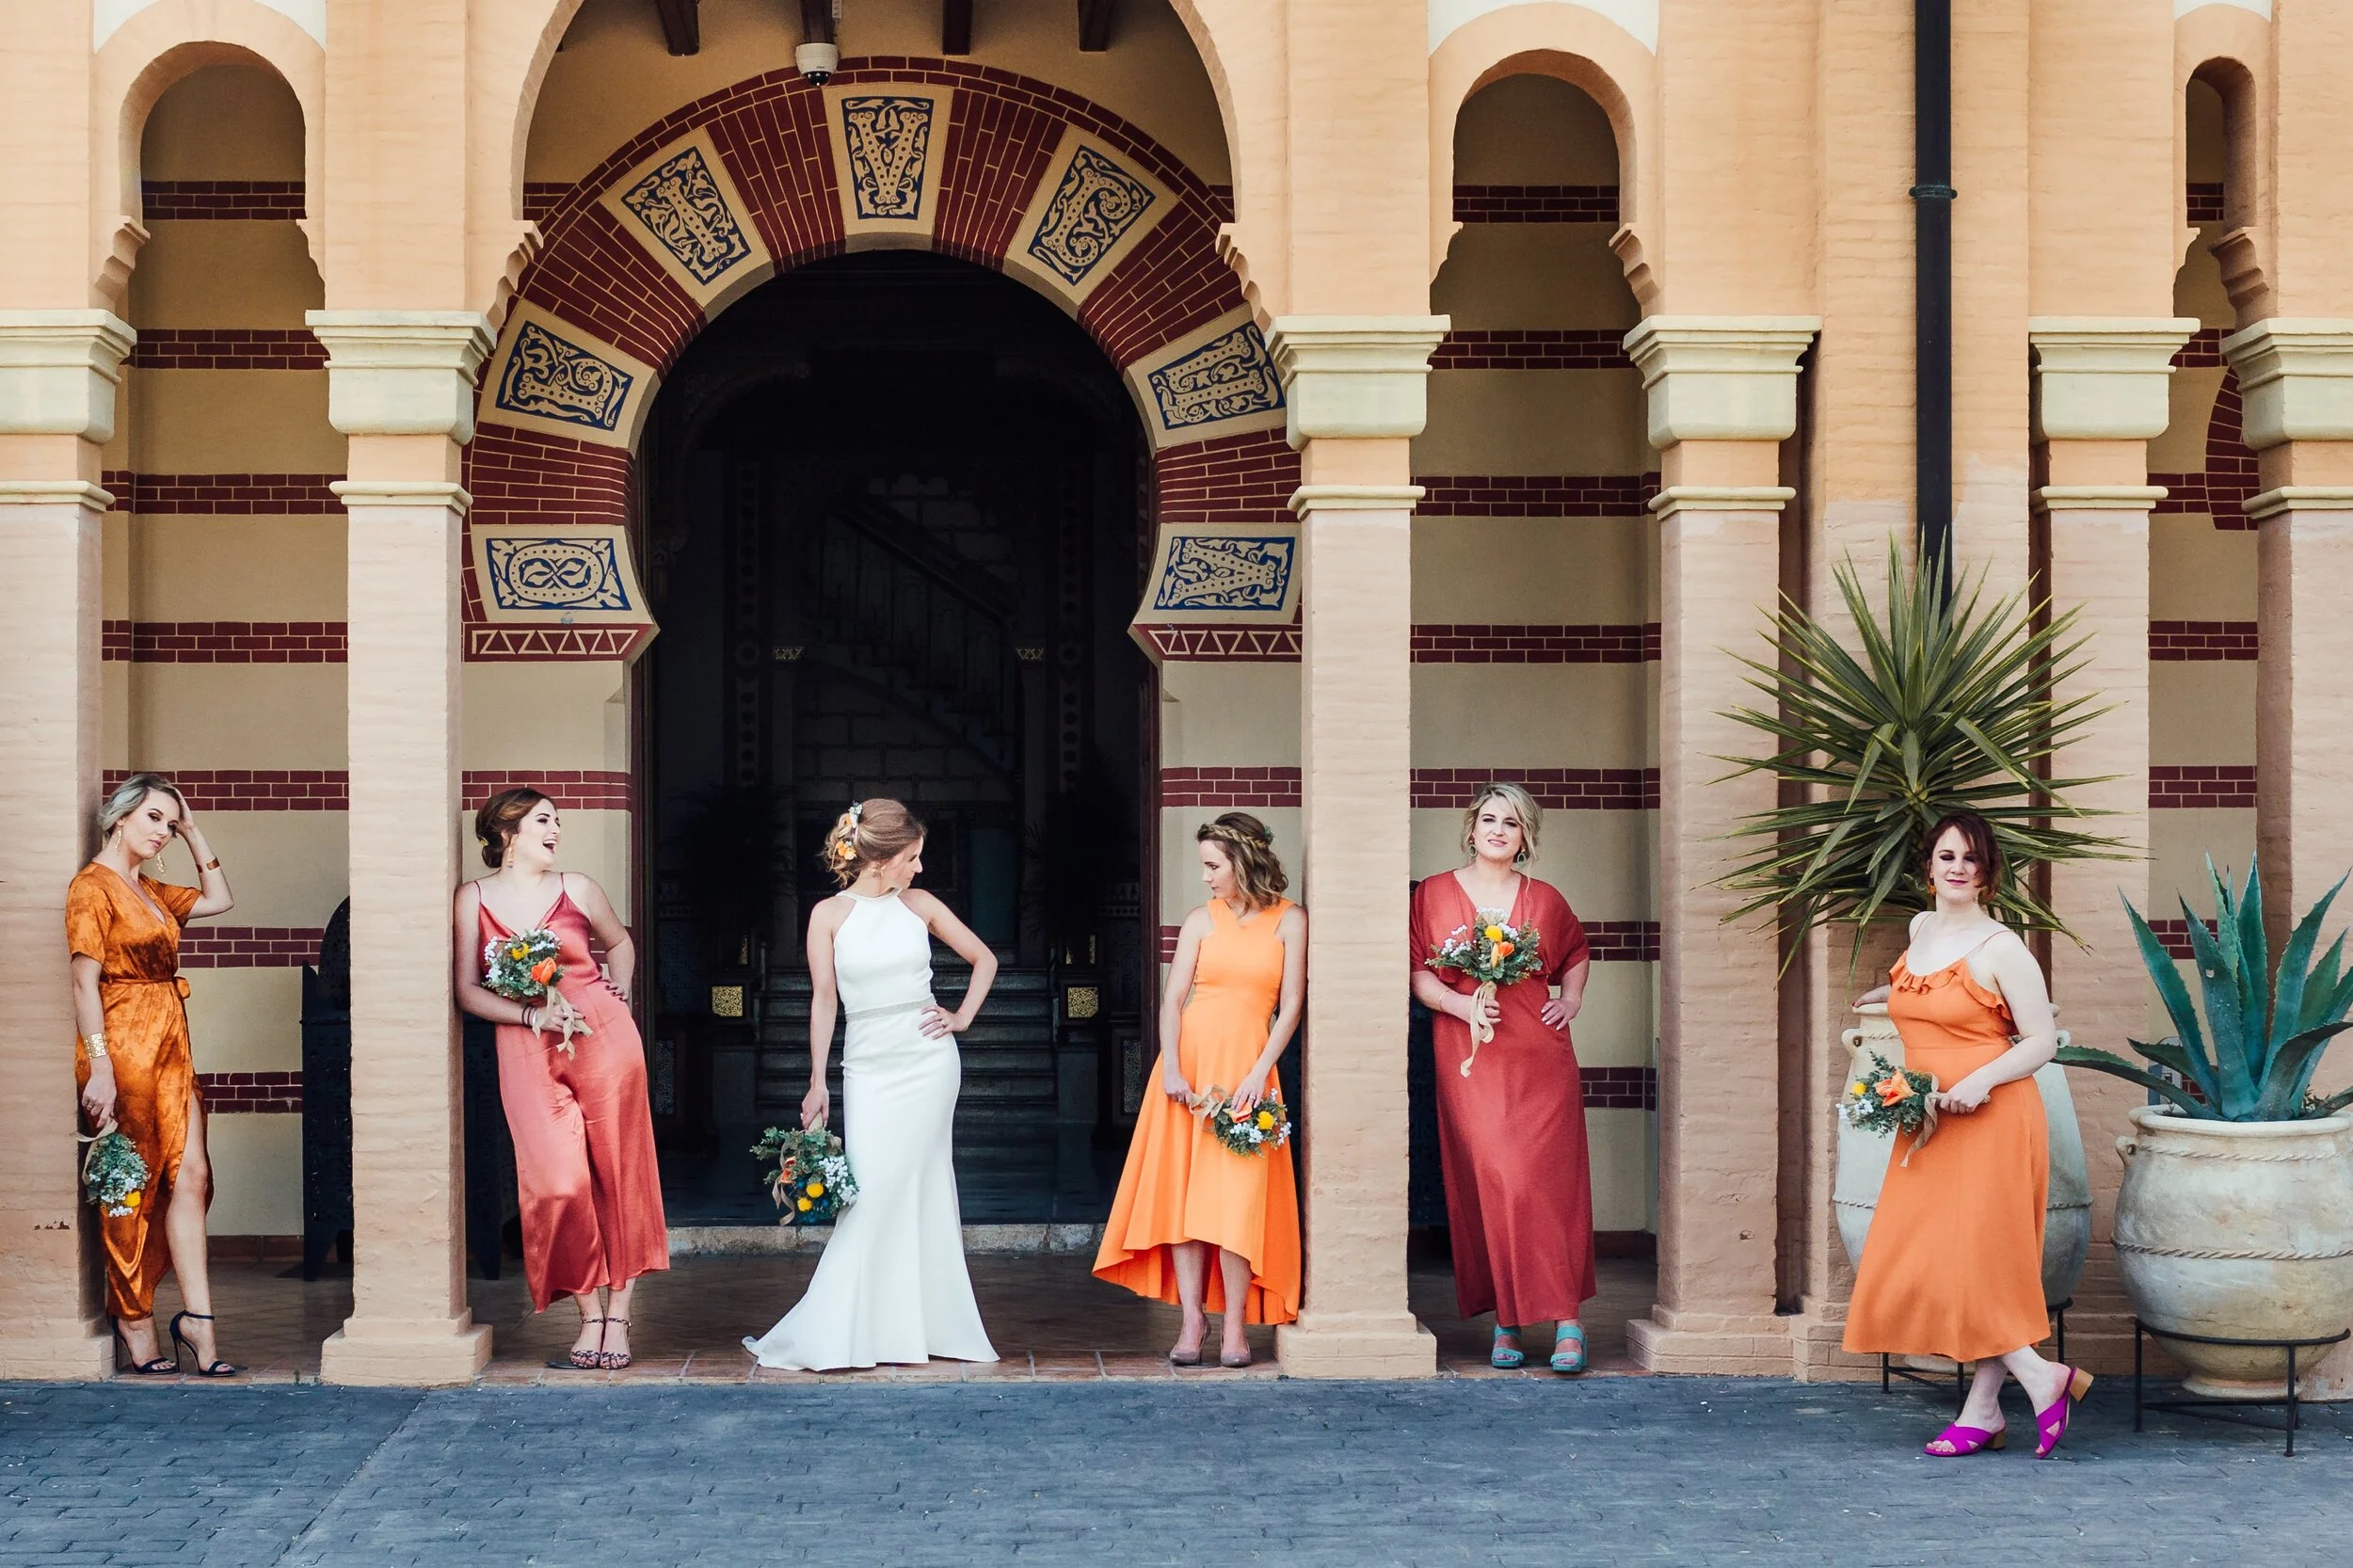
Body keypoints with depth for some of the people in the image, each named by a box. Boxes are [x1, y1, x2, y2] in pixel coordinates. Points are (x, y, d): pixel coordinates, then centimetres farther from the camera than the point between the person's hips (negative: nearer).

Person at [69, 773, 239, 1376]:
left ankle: (196, 1321, -2)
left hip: (171, 1046, 8)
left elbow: (220, 900, 27)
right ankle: (135, 1327, 7)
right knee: (132, 1187, -2)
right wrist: (100, 1067, -19)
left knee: (190, 1176, -1)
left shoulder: (151, 892, 17)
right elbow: (85, 983, -13)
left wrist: (194, 834, 19)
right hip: (124, 1046, -8)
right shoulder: (93, 886, -6)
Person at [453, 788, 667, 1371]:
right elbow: (467, 991, 2)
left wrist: (620, 991, 9)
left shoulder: (576, 889, 7)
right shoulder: (474, 898, 5)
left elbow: (620, 941, 26)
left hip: (604, 1037, 1)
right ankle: (588, 1315, 4)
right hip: (527, 1053, -1)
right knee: (558, 1186, -10)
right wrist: (532, 1015, -11)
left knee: (618, 1176, 0)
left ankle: (618, 1317, 8)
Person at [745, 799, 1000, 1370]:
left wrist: (963, 1017, 7)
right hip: (867, 1067, 0)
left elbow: (984, 959, 18)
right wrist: (817, 1083, -1)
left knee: (881, 1194, -5)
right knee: (867, 1191, -2)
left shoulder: (921, 906, 5)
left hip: (927, 1064, 0)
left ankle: (821, 1336, 1)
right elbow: (824, 1000, 1)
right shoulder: (829, 914, 1)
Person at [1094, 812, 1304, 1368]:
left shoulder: (1289, 920, 3)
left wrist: (1260, 1072, -10)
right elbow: (1173, 1000, 3)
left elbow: (1291, 1003, -1)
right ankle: (1192, 1317, 5)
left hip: (1245, 1066, -2)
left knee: (1237, 1196, -8)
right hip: (1189, 1059, 2)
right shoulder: (1202, 921, 8)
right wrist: (1171, 1070, -9)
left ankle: (1235, 1325, -1)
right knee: (1180, 1189, -1)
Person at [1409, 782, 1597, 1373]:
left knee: (1545, 1182, -7)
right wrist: (1457, 1002, -13)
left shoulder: (1545, 900, 11)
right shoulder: (1433, 894, 7)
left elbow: (1577, 954, 28)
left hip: (1539, 1058, 1)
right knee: (1485, 1185, -5)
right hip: (1467, 1059, 0)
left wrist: (1571, 1000, 12)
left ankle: (1566, 1319, -6)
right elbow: (1416, 970, 3)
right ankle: (1505, 1321, 2)